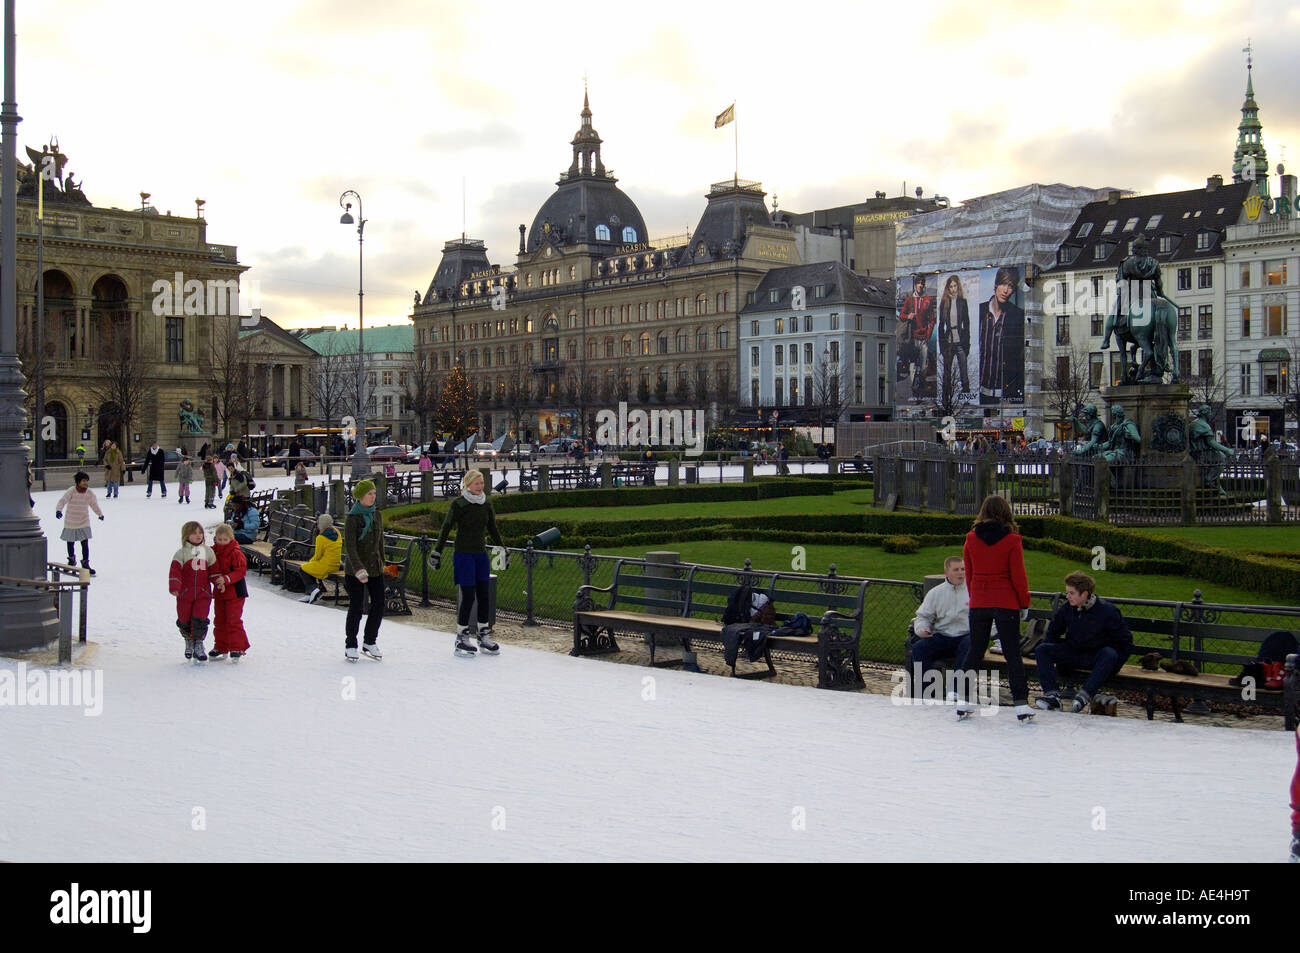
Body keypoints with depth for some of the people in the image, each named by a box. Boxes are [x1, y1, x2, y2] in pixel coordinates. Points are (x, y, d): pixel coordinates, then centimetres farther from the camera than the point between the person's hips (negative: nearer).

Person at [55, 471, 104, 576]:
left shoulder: (89, 493, -5)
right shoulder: (72, 491, -17)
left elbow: (94, 504, 12)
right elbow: (62, 501, -26)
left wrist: (100, 514, 26)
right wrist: (58, 510, -45)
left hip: (84, 523, 1)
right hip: (70, 523, -1)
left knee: (85, 543, -7)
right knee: (70, 543, 16)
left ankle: (85, 564, 3)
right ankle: (71, 560, 38)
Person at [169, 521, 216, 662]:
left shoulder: (208, 551, 8)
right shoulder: (181, 553, -2)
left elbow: (213, 570, 13)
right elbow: (175, 571, -10)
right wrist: (174, 587, -22)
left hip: (203, 593, 1)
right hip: (185, 593, -1)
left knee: (200, 620, -9)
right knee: (184, 621, 7)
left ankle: (198, 645, 5)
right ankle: (189, 641, 32)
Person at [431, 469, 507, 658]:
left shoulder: (486, 504, 9)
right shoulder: (458, 504, -8)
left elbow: (493, 529, 18)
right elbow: (446, 528, -6)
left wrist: (503, 550, 20)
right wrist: (437, 552, -9)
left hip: (481, 554, 6)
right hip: (464, 555, -6)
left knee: (484, 595, 7)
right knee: (468, 596, -6)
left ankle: (484, 635, 18)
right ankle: (462, 638, 4)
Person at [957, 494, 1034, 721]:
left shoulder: (971, 539, 0)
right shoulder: (1012, 540, -9)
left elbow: (968, 574, 7)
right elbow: (1018, 576, -7)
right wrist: (1024, 603, 4)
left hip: (978, 604, 3)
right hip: (1006, 604, -3)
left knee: (974, 651, 12)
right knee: (1013, 654, 3)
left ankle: (963, 701, 12)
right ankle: (1021, 703, 1)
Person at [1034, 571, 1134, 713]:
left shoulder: (1107, 611, -13)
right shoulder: (1067, 608, 1)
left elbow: (1125, 642, -7)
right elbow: (1053, 631, 19)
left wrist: (1113, 665, -16)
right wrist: (1051, 652, 4)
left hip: (1096, 658, -4)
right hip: (1072, 653, 4)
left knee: (1109, 654, -38)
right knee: (1041, 649, -17)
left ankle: (1084, 696, -46)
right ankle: (1052, 695, -33)